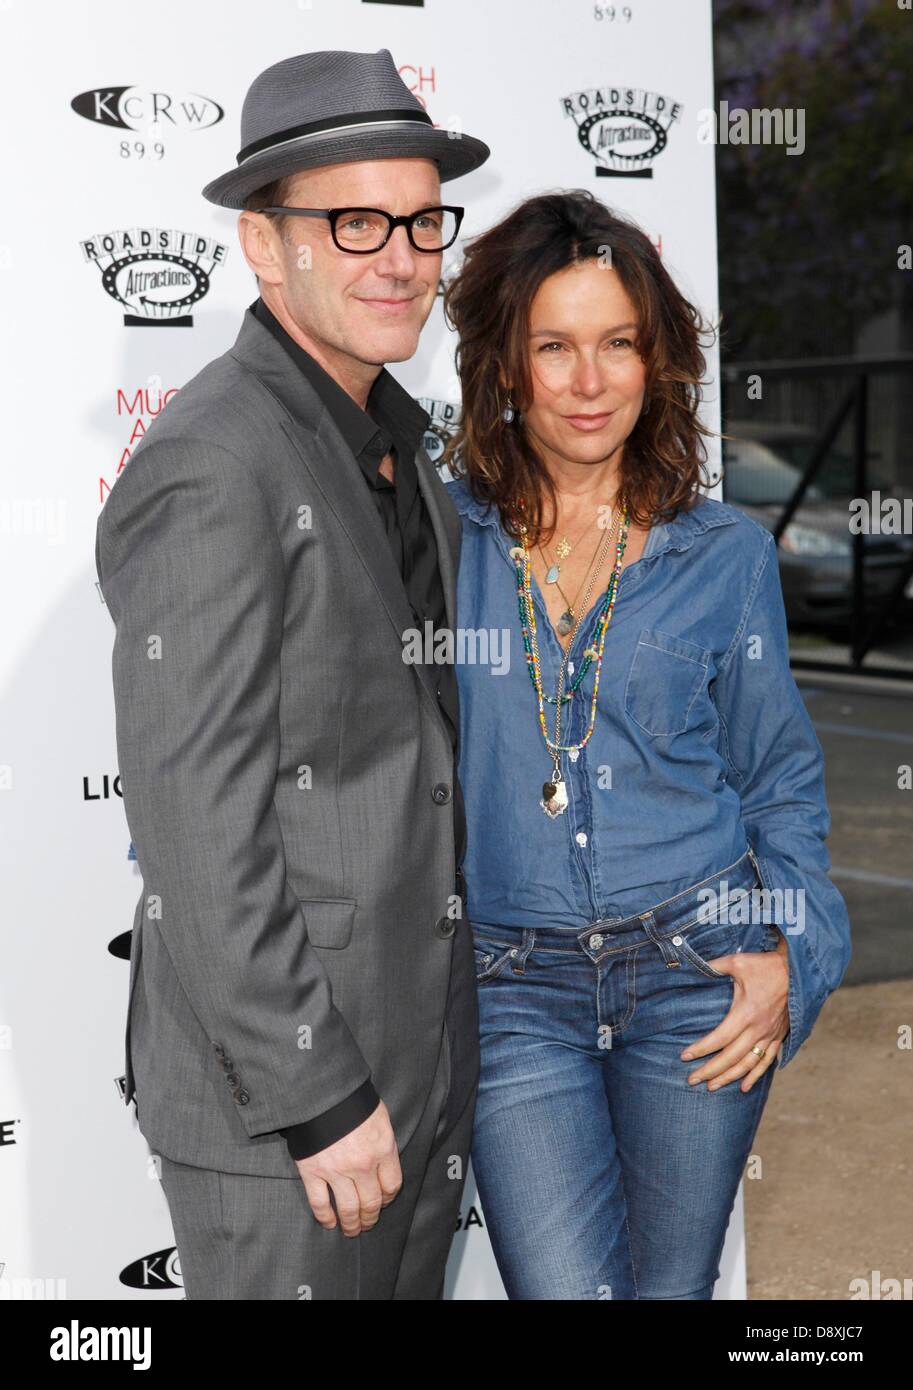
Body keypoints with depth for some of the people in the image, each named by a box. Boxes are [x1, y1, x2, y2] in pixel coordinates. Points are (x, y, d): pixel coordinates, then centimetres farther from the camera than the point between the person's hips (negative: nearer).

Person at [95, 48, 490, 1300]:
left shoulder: (388, 446, 9)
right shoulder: (209, 471, -21)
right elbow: (195, 830, -23)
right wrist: (315, 1099, -20)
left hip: (412, 1052, 9)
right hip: (275, 1086, -9)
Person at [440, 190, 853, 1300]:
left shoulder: (725, 553, 3)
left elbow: (781, 777, 9)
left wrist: (794, 955, -3)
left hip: (696, 968, 1)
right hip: (512, 988, -1)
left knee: (671, 1288, 12)